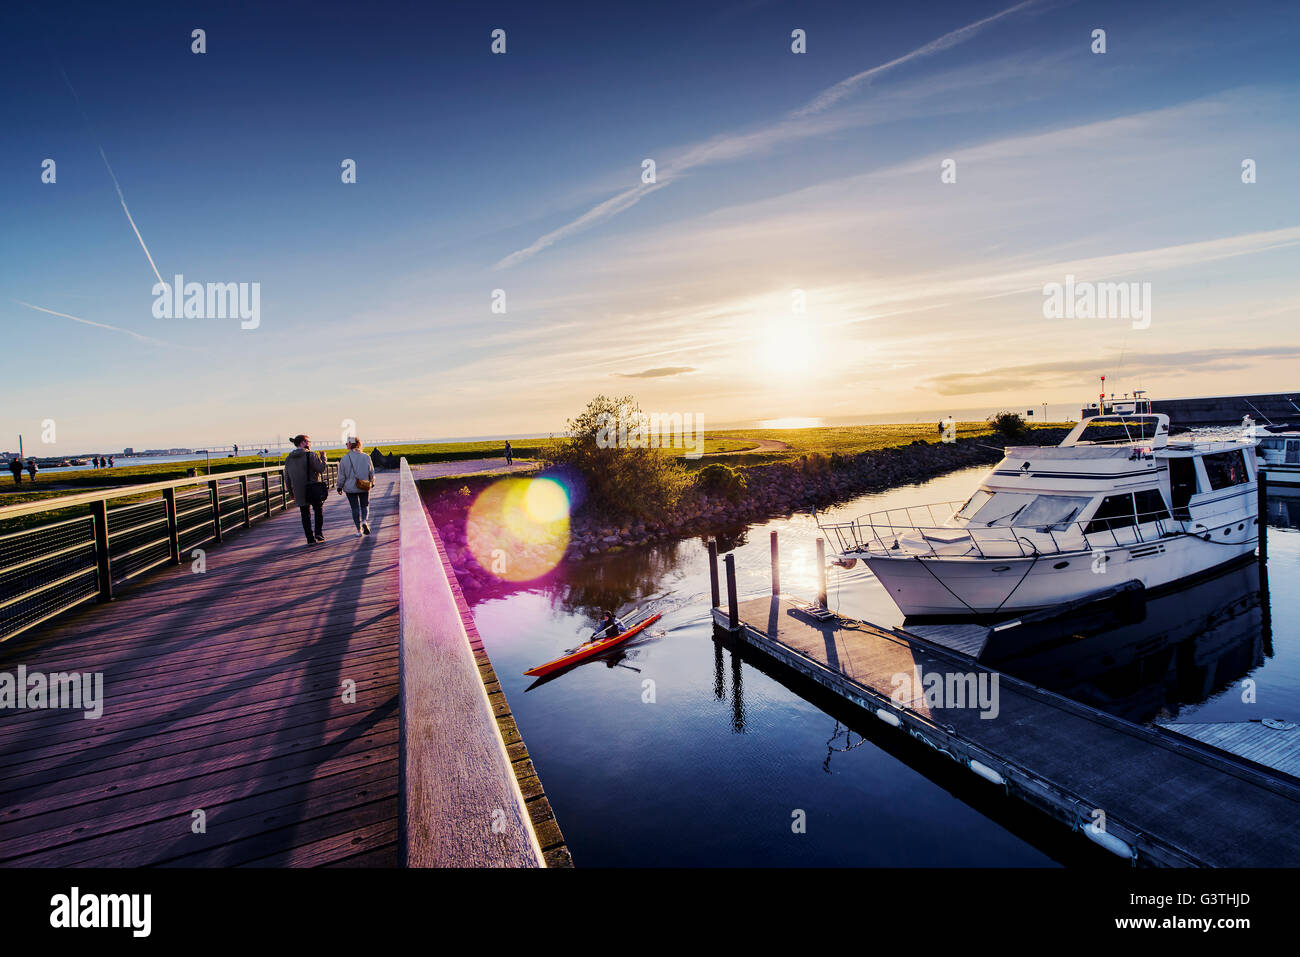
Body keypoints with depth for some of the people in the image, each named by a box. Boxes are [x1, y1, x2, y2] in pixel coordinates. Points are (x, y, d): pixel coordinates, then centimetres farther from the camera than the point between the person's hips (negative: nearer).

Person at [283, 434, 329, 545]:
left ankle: (310, 538, 8)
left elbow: (287, 478, 11)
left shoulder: (288, 458, 8)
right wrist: (323, 458, 2)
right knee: (318, 511, 15)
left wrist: (291, 492, 18)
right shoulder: (311, 455, -10)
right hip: (314, 490, -4)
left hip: (299, 492, 4)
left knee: (305, 514, 9)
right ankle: (318, 533, 6)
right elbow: (322, 469, -14)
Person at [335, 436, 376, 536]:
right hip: (364, 487, 1)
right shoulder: (366, 457, -5)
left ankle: (359, 530, 9)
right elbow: (372, 472, 4)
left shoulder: (345, 458, -11)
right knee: (365, 505, 16)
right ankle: (365, 521, -10)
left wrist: (339, 486, 10)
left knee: (355, 508, 8)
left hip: (350, 488, -1)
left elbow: (341, 475, -4)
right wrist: (372, 482, 21)